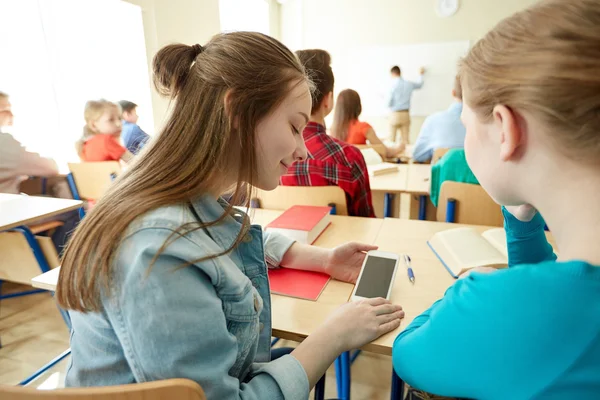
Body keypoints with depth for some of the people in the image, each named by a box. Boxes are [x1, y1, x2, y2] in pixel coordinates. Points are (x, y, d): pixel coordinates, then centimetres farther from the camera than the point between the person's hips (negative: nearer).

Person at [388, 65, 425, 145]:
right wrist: (421, 75, 46)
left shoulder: (392, 85, -12)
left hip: (395, 114, -5)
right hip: (406, 114, 5)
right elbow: (419, 84, 27)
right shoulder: (409, 84, 4)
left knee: (391, 140, 1)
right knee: (405, 140, 7)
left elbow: (389, 103, -11)